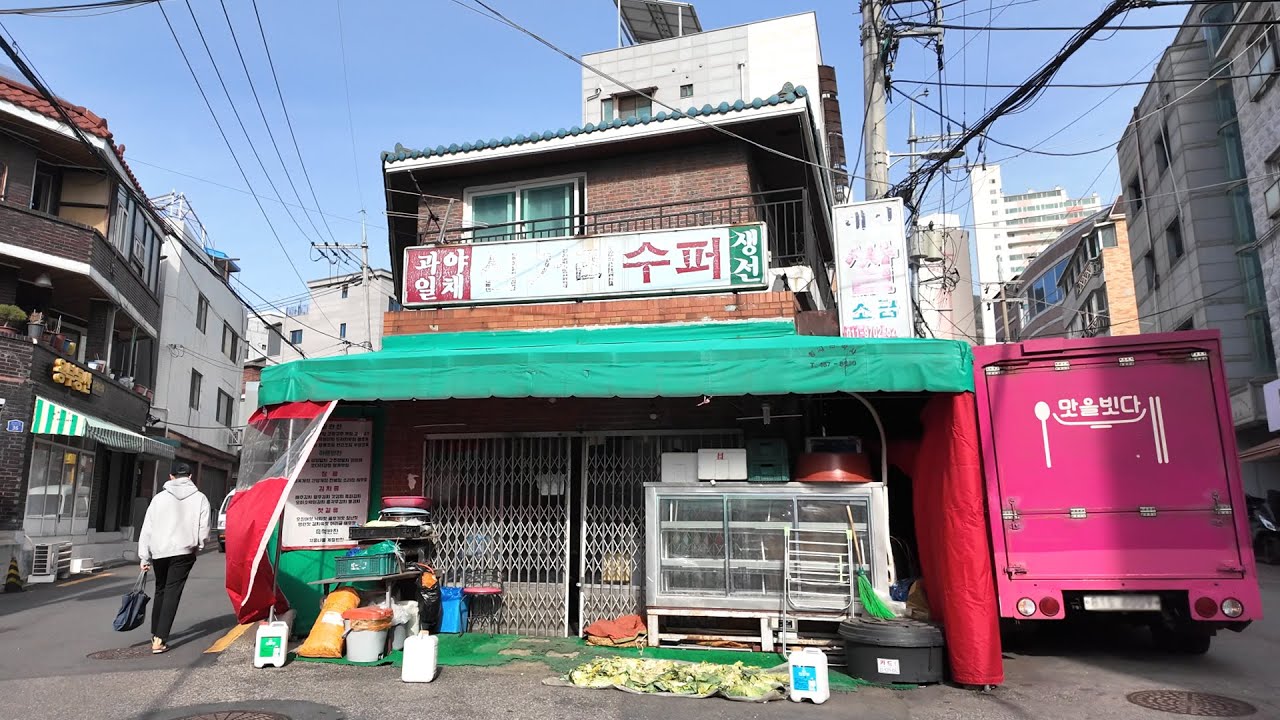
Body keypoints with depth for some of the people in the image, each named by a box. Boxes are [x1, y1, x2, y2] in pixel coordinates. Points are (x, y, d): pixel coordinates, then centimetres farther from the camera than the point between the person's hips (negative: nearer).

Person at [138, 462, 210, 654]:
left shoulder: (159, 498, 5)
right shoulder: (200, 498, 0)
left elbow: (147, 529, 3)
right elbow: (204, 530, -4)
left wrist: (145, 558, 8)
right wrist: (197, 547, 14)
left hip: (159, 551, 3)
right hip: (183, 551, -3)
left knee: (160, 591, 21)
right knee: (172, 594, -2)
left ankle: (155, 634, 32)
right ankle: (160, 640, -11)